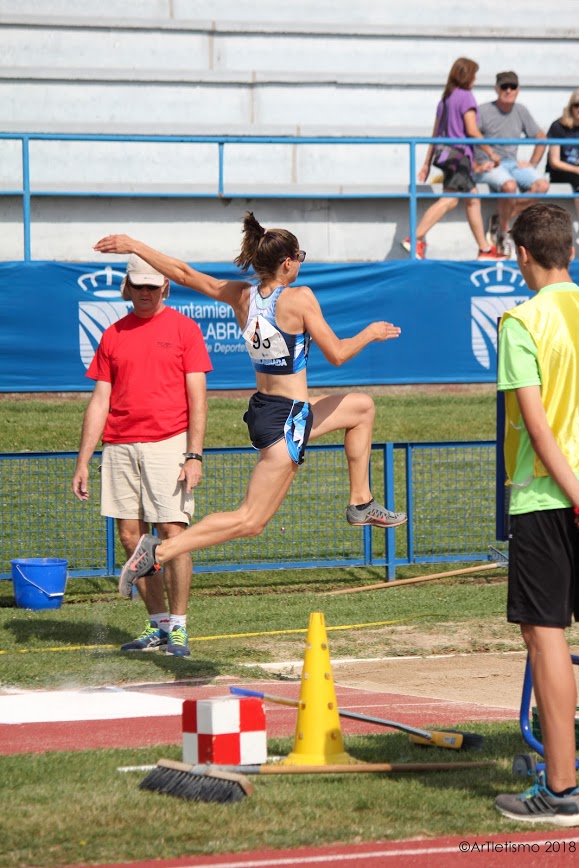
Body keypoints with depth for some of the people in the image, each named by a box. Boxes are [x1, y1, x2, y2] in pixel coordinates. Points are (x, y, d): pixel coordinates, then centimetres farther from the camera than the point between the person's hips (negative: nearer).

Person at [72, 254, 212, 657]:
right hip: (120, 447, 4)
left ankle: (178, 627, -2)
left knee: (172, 531, -10)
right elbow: (100, 402, 13)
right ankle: (158, 625, 12)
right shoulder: (113, 335, 13)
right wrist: (82, 462, 8)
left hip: (168, 443, -4)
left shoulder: (184, 328, 3)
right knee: (130, 536, 3)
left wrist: (194, 455, -11)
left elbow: (197, 398, -2)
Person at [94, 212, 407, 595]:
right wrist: (370, 333, 2)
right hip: (286, 421, -9)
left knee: (362, 406, 27)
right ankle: (160, 551, -17)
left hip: (266, 406, 9)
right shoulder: (299, 298, -18)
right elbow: (336, 353, -16)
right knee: (250, 521, -7)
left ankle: (362, 503, 32)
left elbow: (184, 274, 5)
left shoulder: (243, 296, 0)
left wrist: (134, 245, 15)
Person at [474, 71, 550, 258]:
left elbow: (540, 137, 21)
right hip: (488, 166, -6)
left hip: (512, 164, 6)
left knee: (542, 185, -19)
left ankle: (500, 220, -11)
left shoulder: (521, 111, 10)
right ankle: (503, 232, -14)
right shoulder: (484, 111, -6)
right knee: (509, 185, -37)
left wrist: (532, 164, 9)